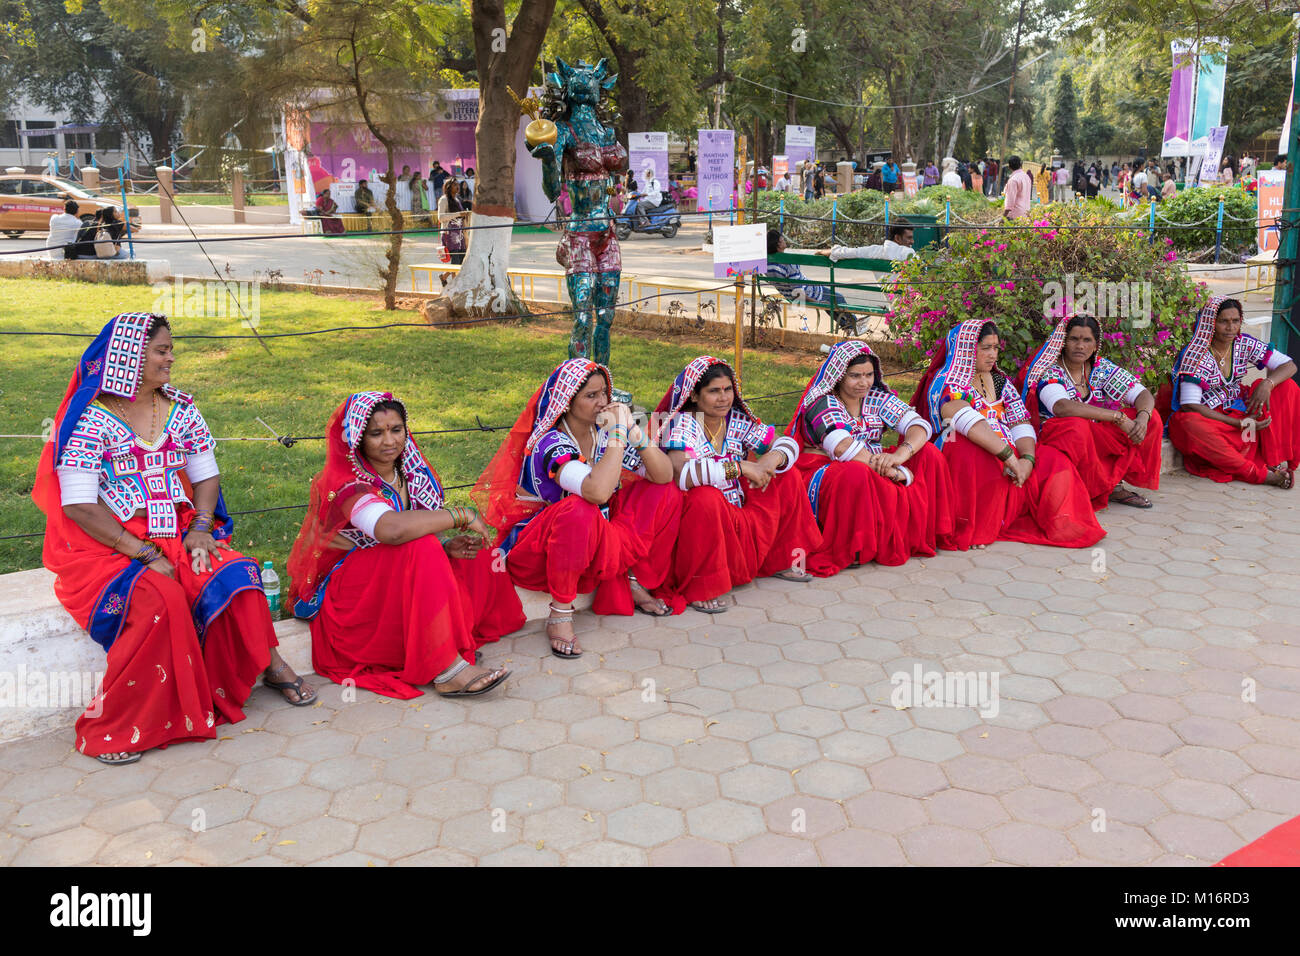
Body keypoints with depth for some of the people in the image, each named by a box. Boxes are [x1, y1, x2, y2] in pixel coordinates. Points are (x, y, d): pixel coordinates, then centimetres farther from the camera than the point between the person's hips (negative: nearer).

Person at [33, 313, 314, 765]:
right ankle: (108, 727, -20)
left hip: (175, 533, 5)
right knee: (160, 599, -32)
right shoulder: (89, 418, -9)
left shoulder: (181, 409, 8)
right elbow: (78, 505, -14)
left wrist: (200, 527, -9)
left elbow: (206, 476, 11)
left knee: (232, 575, -22)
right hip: (105, 543, -5)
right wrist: (144, 554, -20)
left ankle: (269, 664, -1)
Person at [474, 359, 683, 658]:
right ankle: (560, 612, -25)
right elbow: (597, 491, -42)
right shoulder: (550, 443, -24)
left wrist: (634, 433, -22)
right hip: (537, 549, -7)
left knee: (664, 493, -4)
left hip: (596, 538, 7)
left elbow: (665, 475, -7)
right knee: (578, 510, -41)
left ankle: (636, 583, 3)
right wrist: (617, 433, -33)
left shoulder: (603, 433, -3)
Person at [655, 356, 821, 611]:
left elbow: (788, 443, 6)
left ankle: (781, 561, 14)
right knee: (706, 497, -38)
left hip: (742, 516, 7)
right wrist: (739, 467, -31)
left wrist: (773, 458, -19)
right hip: (701, 516, -7)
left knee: (787, 475, 4)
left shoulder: (737, 420, 3)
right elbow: (681, 475, -33)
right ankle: (700, 588, -24)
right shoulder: (682, 423, -15)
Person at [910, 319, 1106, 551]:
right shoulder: (944, 382, -6)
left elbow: (1021, 425, 8)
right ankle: (969, 531, -26)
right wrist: (1010, 456, -32)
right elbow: (969, 423, -24)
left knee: (1057, 463, -14)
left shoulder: (1000, 381, 18)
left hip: (1006, 455, 6)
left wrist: (1027, 458, -13)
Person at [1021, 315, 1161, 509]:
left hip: (1097, 439, 6)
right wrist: (1119, 417, -34)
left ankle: (1115, 484, -9)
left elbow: (1143, 394, 0)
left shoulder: (1102, 368, 3)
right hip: (1058, 438, -6)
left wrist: (1143, 418, -24)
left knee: (1152, 419, -6)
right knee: (1076, 426, -38)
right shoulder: (1050, 372, -14)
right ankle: (1099, 492, -18)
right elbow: (1061, 407, -34)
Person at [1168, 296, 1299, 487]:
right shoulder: (1195, 354, -17)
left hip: (1240, 411, 6)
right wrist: (1239, 423, -24)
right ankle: (1260, 474, -35)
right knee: (1190, 425, -39)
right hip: (1207, 417, -6)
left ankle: (1278, 460, -17)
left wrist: (1267, 384, -21)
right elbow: (1189, 405, -23)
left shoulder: (1244, 344, -1)